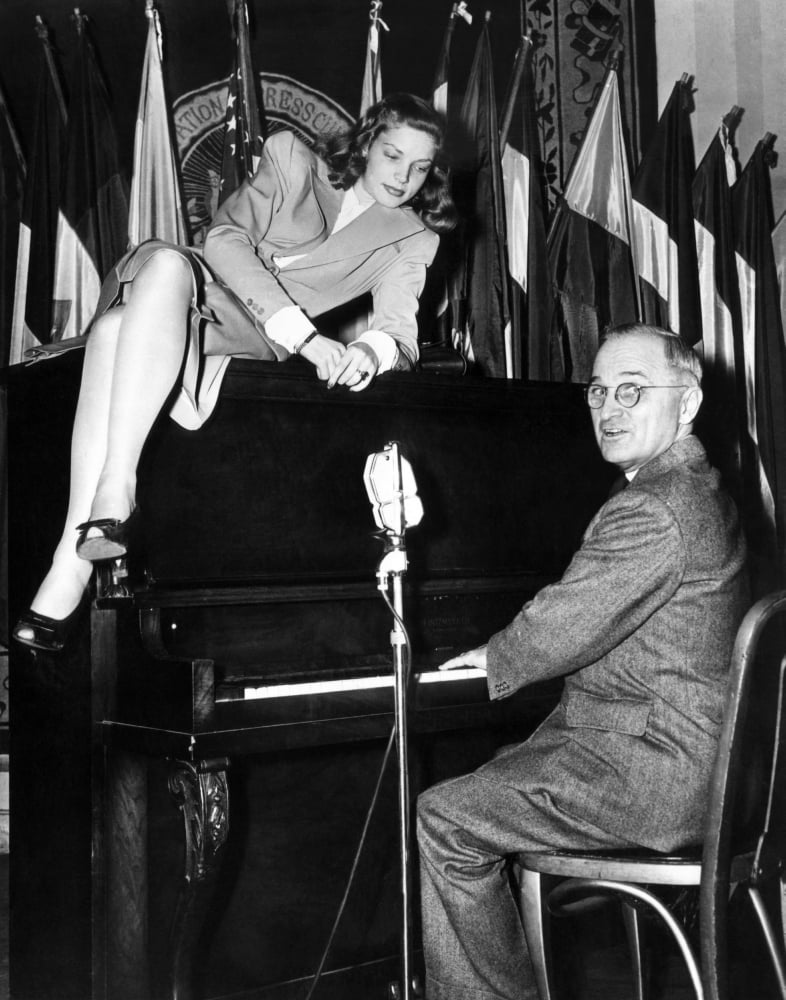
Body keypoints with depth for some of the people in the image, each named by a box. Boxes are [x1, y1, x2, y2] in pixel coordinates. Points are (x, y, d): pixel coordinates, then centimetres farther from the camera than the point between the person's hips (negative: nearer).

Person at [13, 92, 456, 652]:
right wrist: (302, 333, -20)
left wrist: (374, 349, -29)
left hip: (252, 338, -1)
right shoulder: (292, 159, 9)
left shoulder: (414, 240, 12)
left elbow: (401, 330, -2)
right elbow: (226, 240, -6)